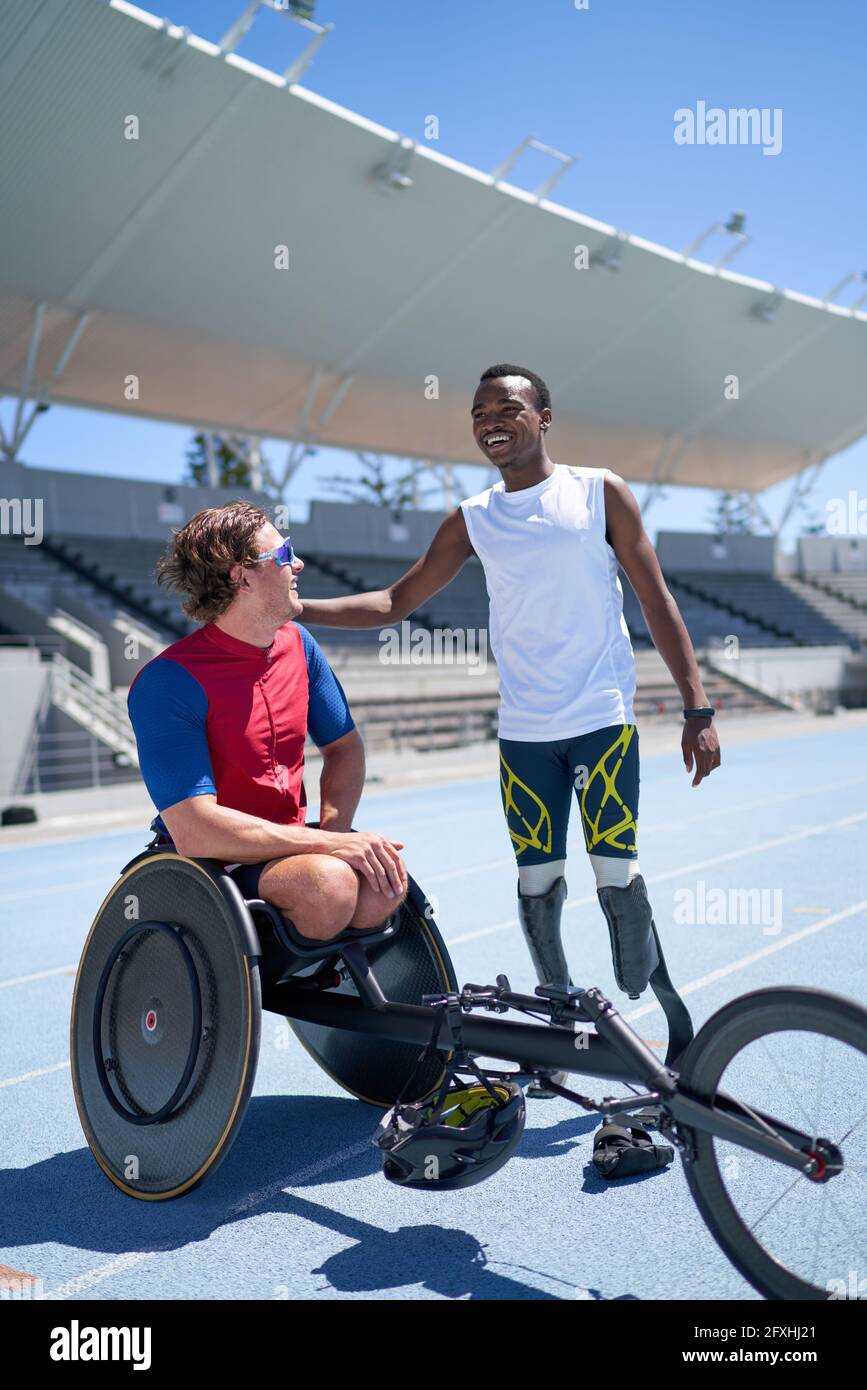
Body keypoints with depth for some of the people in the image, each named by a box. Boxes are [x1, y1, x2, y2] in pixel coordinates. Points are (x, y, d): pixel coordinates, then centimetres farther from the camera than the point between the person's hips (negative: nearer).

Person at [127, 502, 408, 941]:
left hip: (287, 844, 6)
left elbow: (344, 746, 13)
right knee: (327, 882, -32)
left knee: (384, 883, -23)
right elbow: (194, 831, -26)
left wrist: (335, 827, -8)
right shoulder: (167, 681, -19)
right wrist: (329, 843, -26)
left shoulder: (297, 644, 4)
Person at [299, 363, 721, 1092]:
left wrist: (698, 709, -4)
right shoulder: (472, 520, 8)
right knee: (538, 882, 7)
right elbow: (397, 601, 9)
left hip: (603, 718, -3)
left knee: (616, 875, -5)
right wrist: (295, 606, -3)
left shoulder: (601, 493, 1)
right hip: (523, 730, 3)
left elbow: (657, 601, 1)